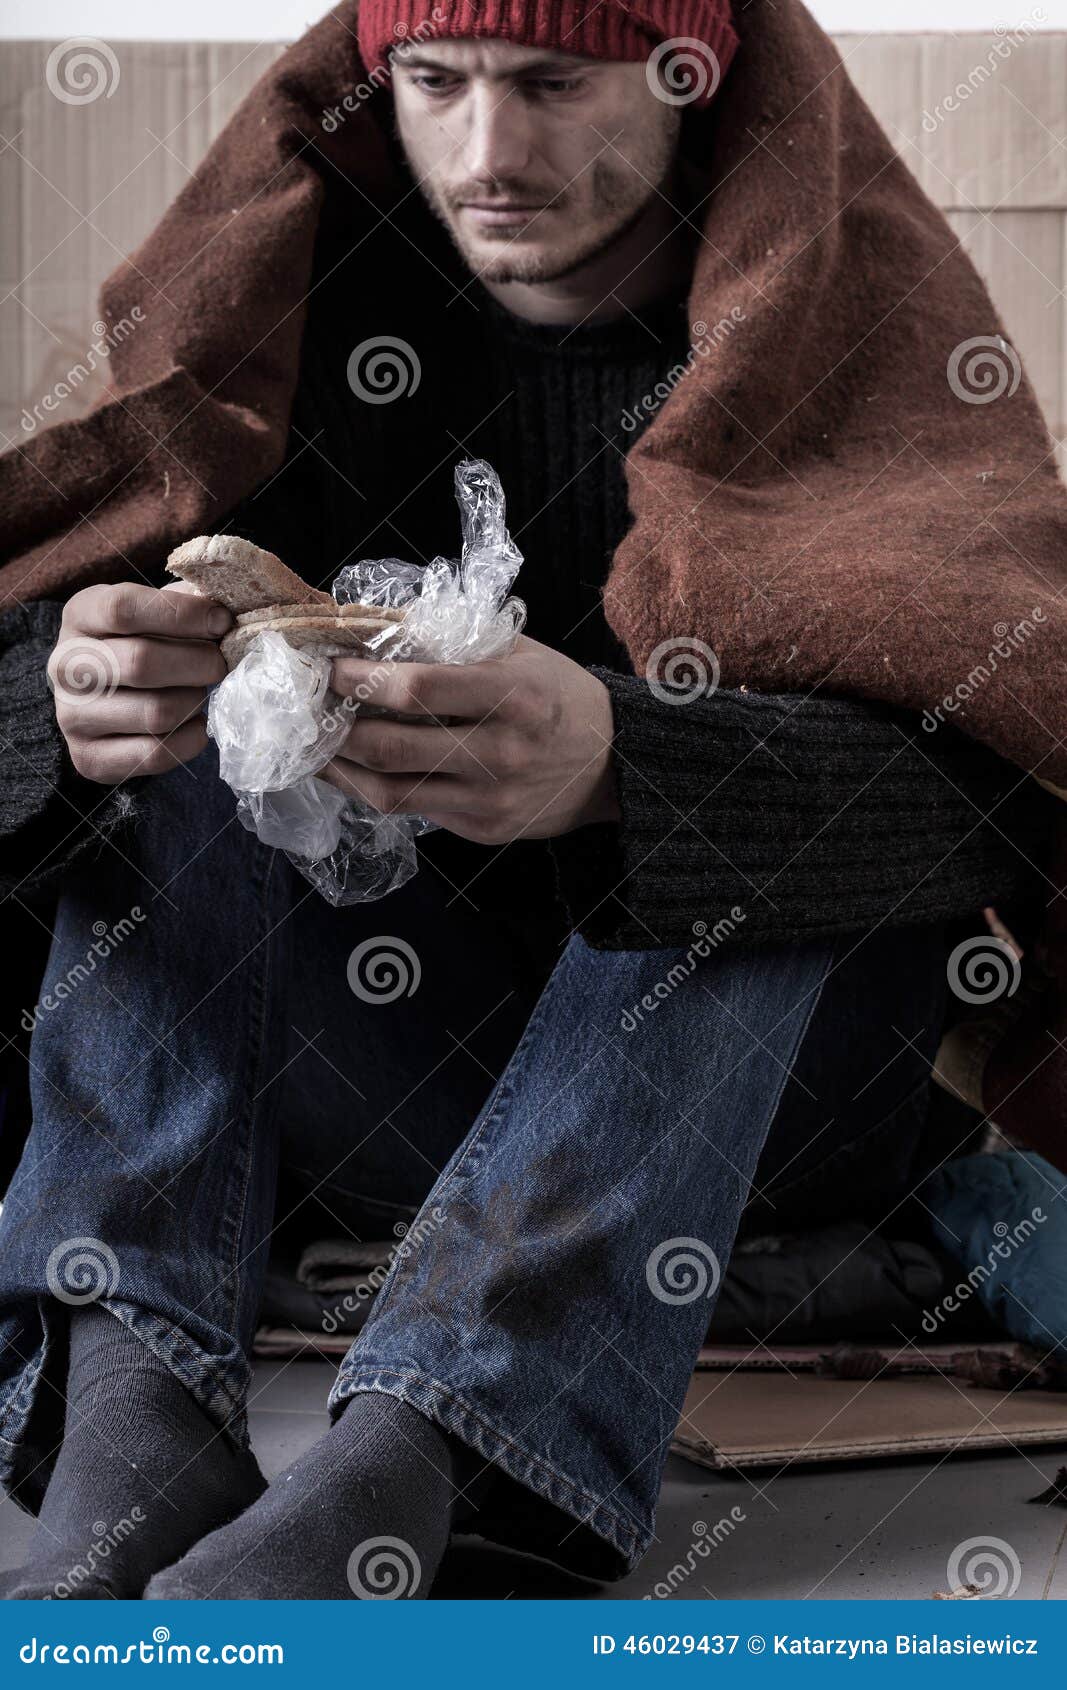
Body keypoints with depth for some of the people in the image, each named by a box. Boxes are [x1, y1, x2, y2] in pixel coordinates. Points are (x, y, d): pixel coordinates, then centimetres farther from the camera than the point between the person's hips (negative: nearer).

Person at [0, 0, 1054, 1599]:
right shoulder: (320, 292, 0)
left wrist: (615, 761, -43)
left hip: (763, 1089, -3)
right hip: (391, 1064, 3)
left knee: (750, 799, -29)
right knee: (174, 720, -14)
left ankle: (398, 1465, -42)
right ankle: (134, 1418, -34)